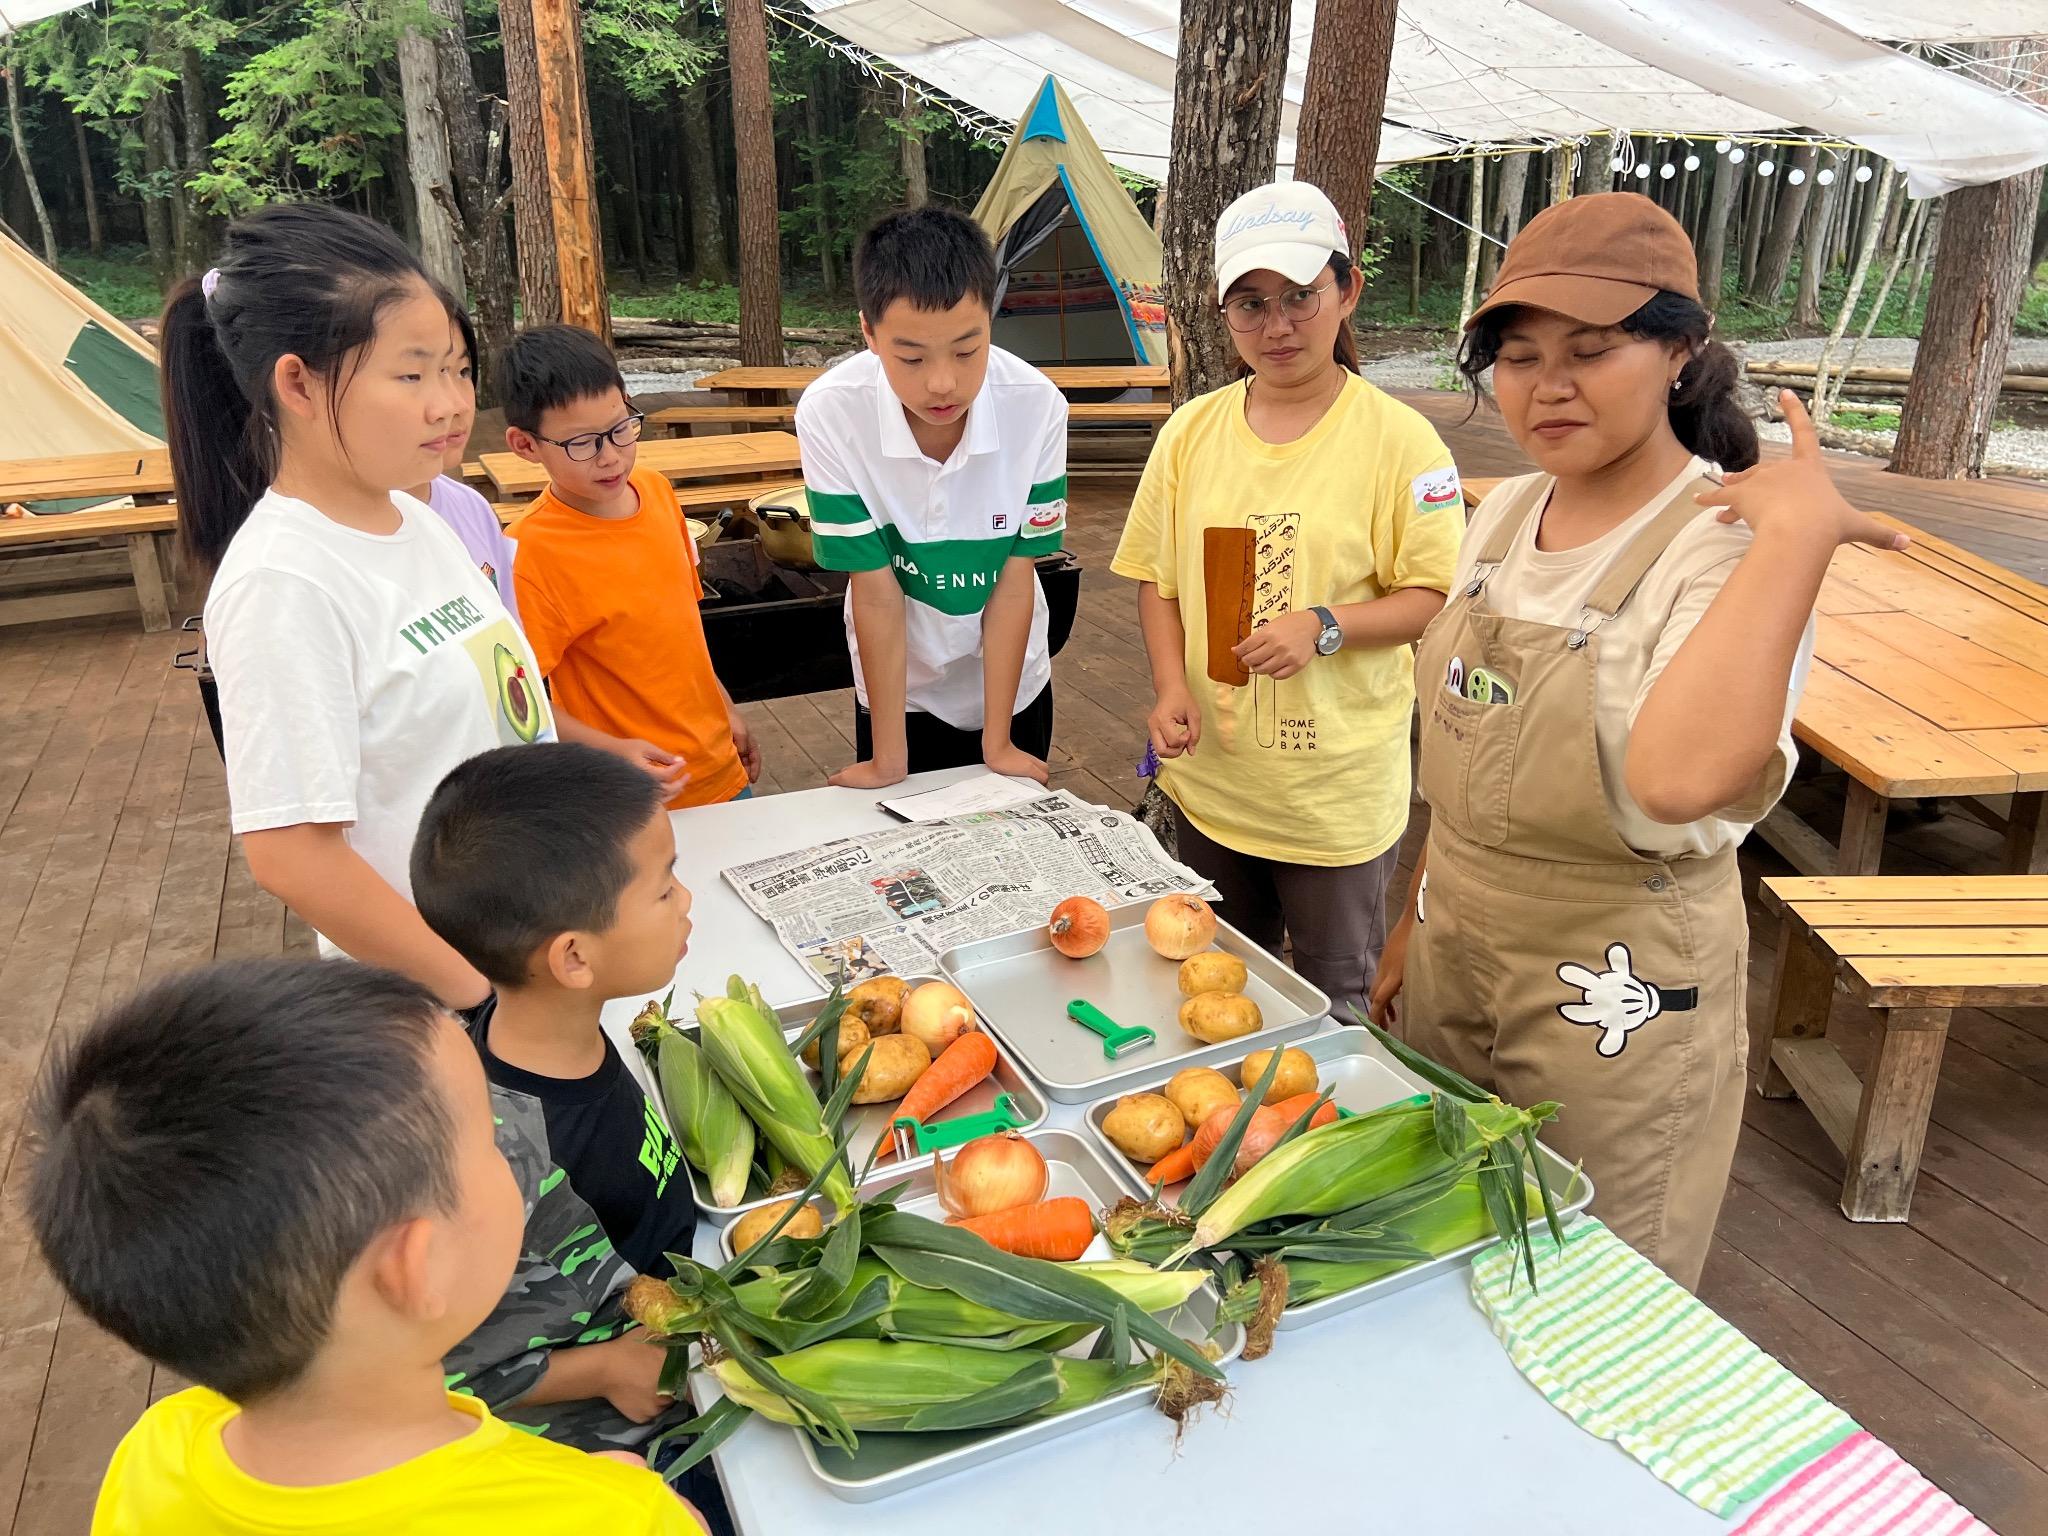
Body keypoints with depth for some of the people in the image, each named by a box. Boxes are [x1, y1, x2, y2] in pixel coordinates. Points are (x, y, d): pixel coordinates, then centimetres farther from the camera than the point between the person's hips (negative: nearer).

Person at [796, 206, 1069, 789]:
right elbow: (877, 589, -22)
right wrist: (888, 758, -17)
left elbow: (1015, 577, -17)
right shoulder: (830, 413, -27)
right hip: (899, 685, 0)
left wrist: (998, 741, -12)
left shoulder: (1037, 407, -25)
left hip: (1010, 677, 1)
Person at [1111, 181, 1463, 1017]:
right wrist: (1171, 687, -8)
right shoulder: (1191, 430, 2)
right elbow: (1157, 576, 7)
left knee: (1332, 1001, 14)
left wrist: (1324, 627, -24)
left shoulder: (1399, 439, -11)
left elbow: (1437, 595, -9)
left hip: (1339, 792, -4)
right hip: (1210, 775, 4)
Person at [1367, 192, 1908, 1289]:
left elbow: (1680, 777, -42)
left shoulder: (1736, 546, -21)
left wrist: (1799, 534, -38)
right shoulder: (1504, 513, 2)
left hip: (1616, 997, -7)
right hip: (1455, 952, 7)